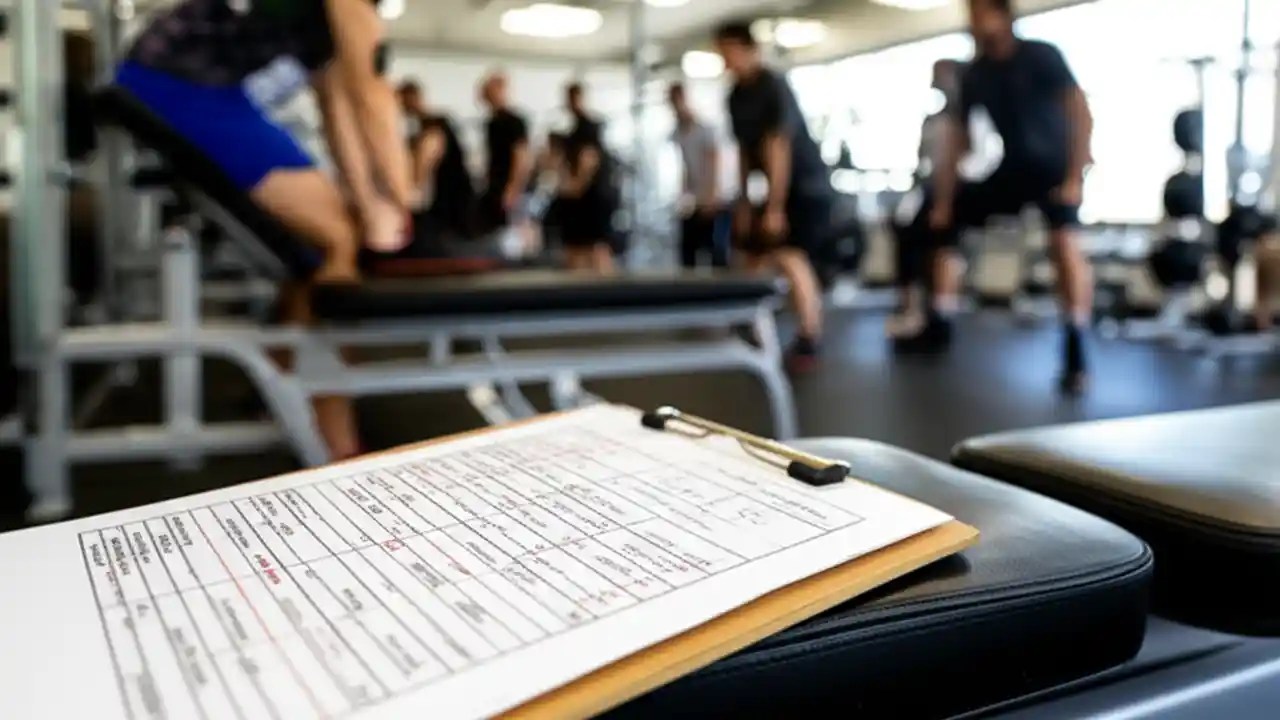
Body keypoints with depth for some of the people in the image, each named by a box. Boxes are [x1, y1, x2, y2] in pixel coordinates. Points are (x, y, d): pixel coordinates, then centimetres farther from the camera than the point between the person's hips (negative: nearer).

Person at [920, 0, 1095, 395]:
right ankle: (939, 326, 14)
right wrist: (944, 201, -1)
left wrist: (1075, 177, -26)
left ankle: (1075, 354, -29)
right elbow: (957, 139, 3)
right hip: (1013, 168, 7)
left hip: (1055, 165, -6)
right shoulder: (974, 74, 0)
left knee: (1064, 240, -30)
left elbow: (1082, 113, -19)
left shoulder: (1041, 56, -15)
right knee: (944, 223, 5)